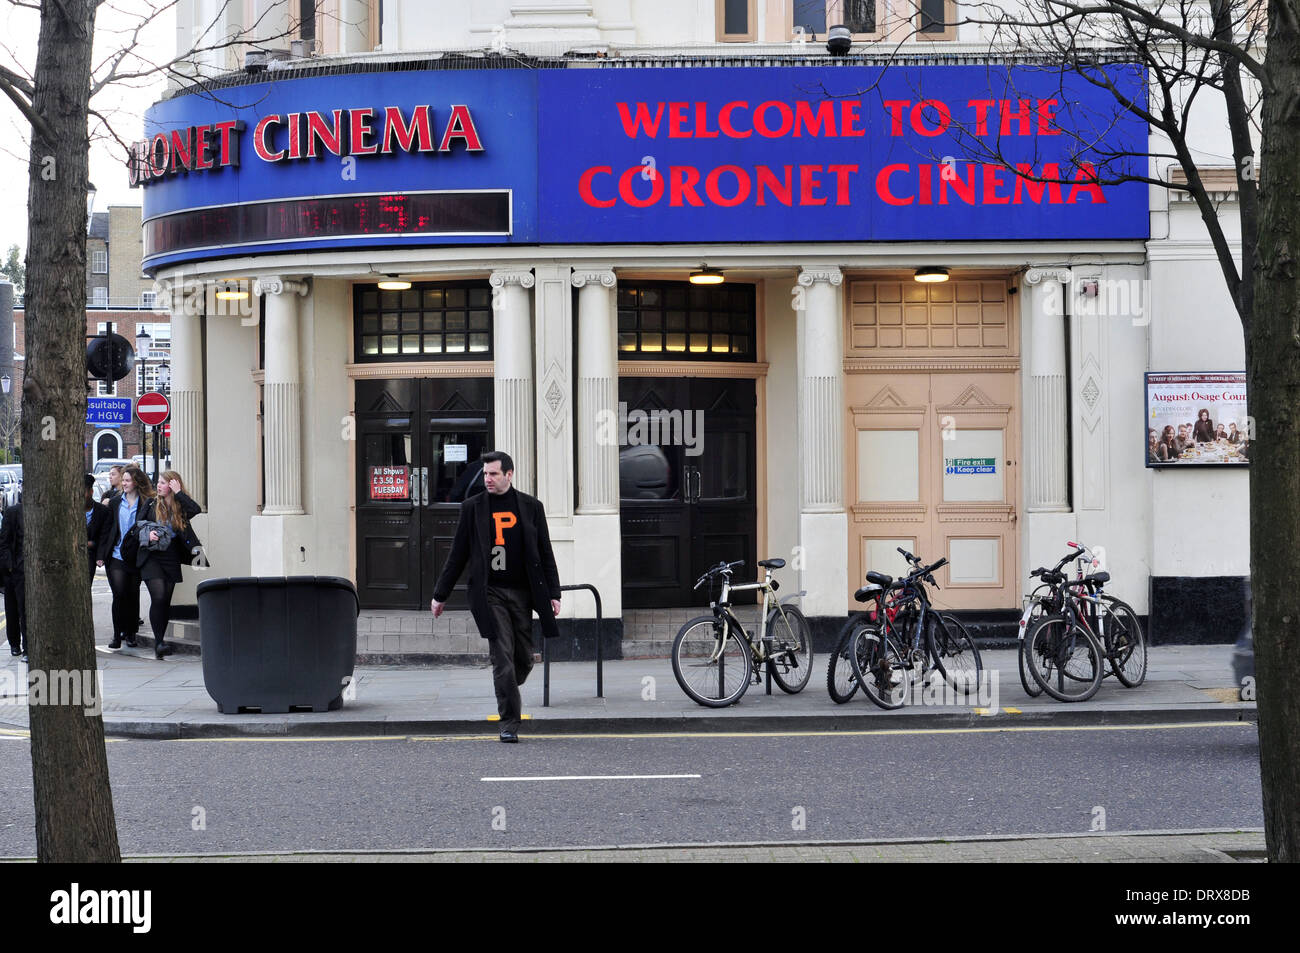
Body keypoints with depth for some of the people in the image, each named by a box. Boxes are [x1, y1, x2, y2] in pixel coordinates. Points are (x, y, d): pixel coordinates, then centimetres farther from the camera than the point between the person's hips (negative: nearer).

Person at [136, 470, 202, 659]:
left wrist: (179, 493, -14)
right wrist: (147, 534, -13)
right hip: (151, 557, -2)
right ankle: (158, 642, -15)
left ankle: (160, 642, 18)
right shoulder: (152, 505, 3)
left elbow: (196, 509, -19)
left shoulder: (181, 507, 2)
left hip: (171, 559, 2)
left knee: (166, 600, 5)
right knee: (158, 597, -16)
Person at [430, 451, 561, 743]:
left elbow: (545, 553, 9)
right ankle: (509, 722, -4)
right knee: (502, 658, -8)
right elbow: (458, 554, 8)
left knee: (524, 658, 6)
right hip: (490, 594, -2)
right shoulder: (473, 507, 5)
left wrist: (553, 594, 2)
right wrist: (441, 595, 8)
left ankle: (509, 693, 37)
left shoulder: (530, 507, 7)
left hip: (522, 592, 2)